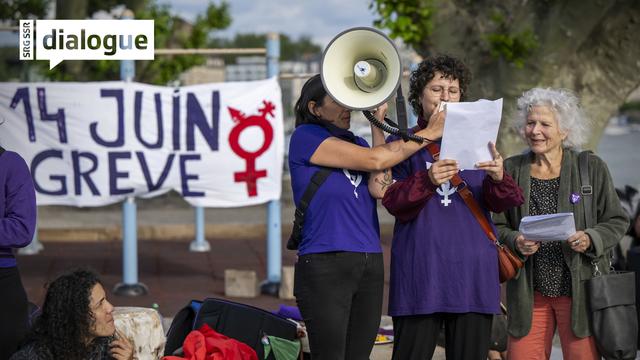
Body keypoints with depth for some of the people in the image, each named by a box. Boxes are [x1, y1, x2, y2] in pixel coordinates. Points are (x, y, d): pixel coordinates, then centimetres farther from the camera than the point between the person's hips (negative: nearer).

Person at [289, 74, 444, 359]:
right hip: (325, 263, -7)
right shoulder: (305, 137, -3)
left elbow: (380, 188, -2)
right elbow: (374, 159, -11)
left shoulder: (357, 143, 17)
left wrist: (378, 125, 1)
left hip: (370, 265, 7)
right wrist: (430, 132, -5)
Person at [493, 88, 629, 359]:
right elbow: (496, 226, 9)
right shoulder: (511, 170, 6)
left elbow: (616, 222, 5)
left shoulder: (592, 168, 1)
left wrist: (590, 239, -14)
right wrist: (516, 242, -12)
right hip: (529, 294, 2)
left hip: (580, 292, -2)